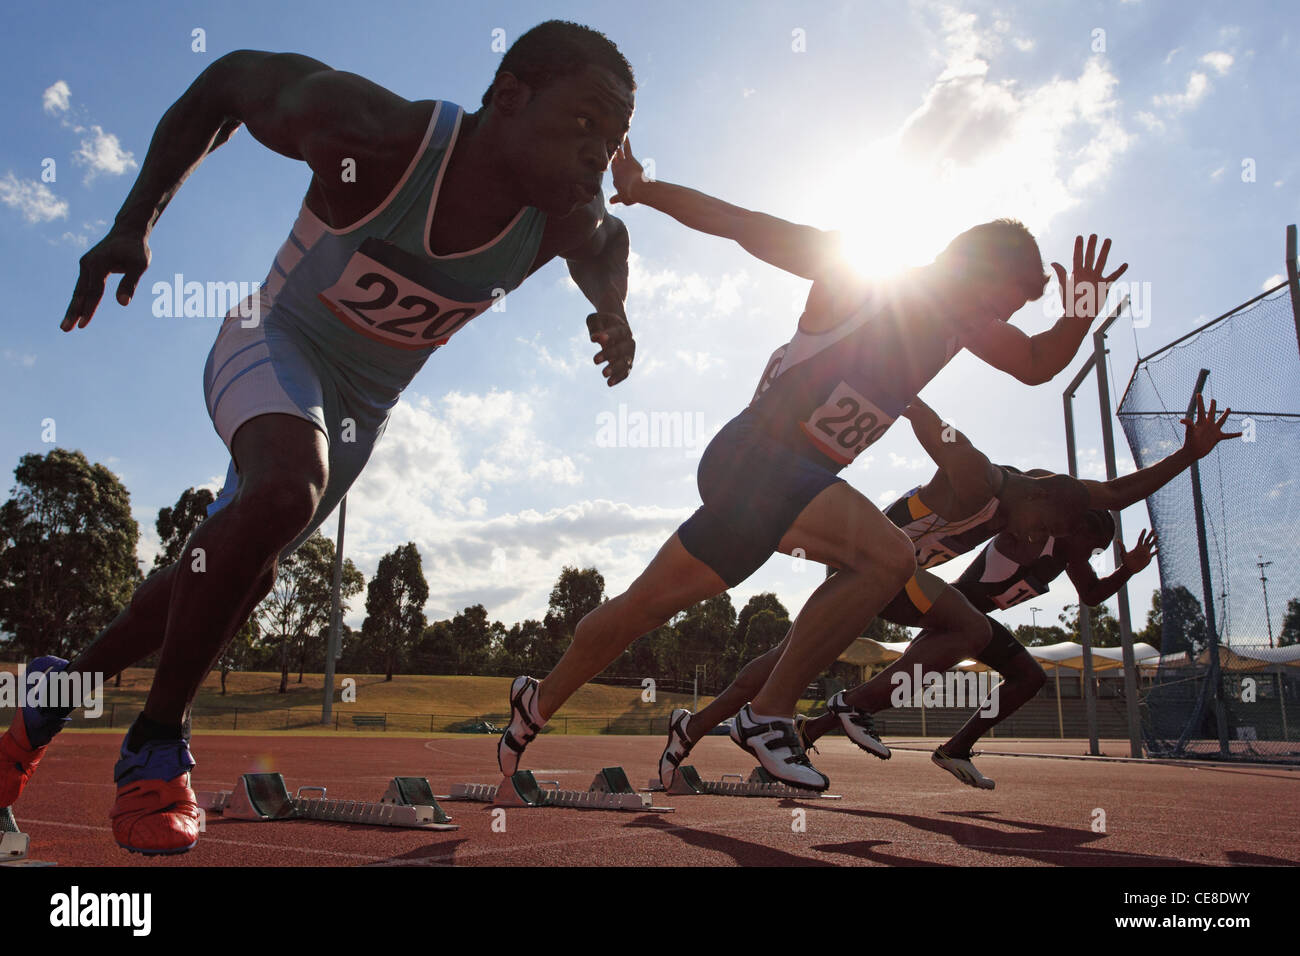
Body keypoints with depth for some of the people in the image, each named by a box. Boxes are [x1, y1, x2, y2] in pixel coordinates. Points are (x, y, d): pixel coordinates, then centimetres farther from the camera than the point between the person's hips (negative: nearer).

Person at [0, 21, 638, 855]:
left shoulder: (564, 221, -19)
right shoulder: (373, 133, -30)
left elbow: (607, 240, 8)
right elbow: (231, 77, -12)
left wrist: (612, 309, -13)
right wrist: (135, 222, -16)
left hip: (363, 406, 5)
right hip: (276, 339, -5)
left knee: (234, 572, 10)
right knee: (285, 490, -35)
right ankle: (158, 741, -14)